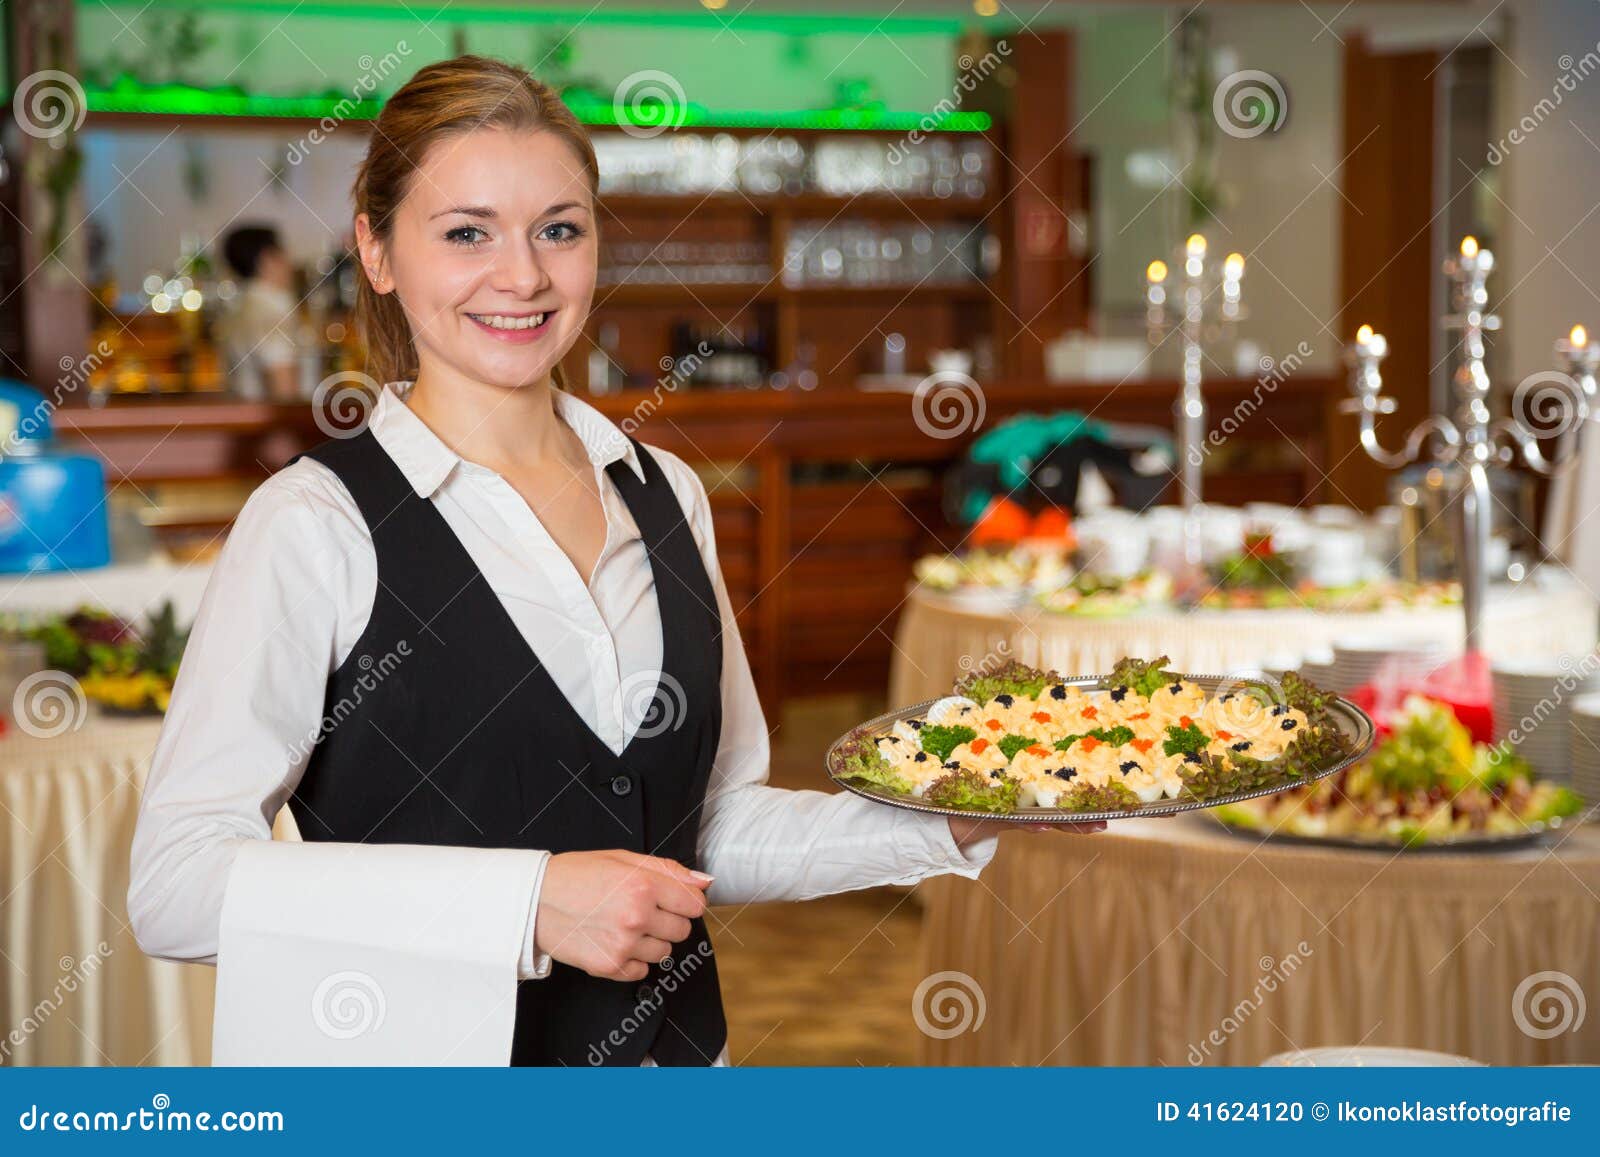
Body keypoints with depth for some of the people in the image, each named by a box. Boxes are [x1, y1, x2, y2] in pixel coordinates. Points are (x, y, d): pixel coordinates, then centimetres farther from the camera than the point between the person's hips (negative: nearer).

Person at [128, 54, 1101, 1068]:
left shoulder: (667, 495, 4)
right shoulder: (315, 523, -14)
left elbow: (713, 831, 10)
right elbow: (173, 885, -21)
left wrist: (948, 827, -3)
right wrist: (526, 900, -26)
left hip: (676, 1049, 5)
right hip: (421, 1054, -5)